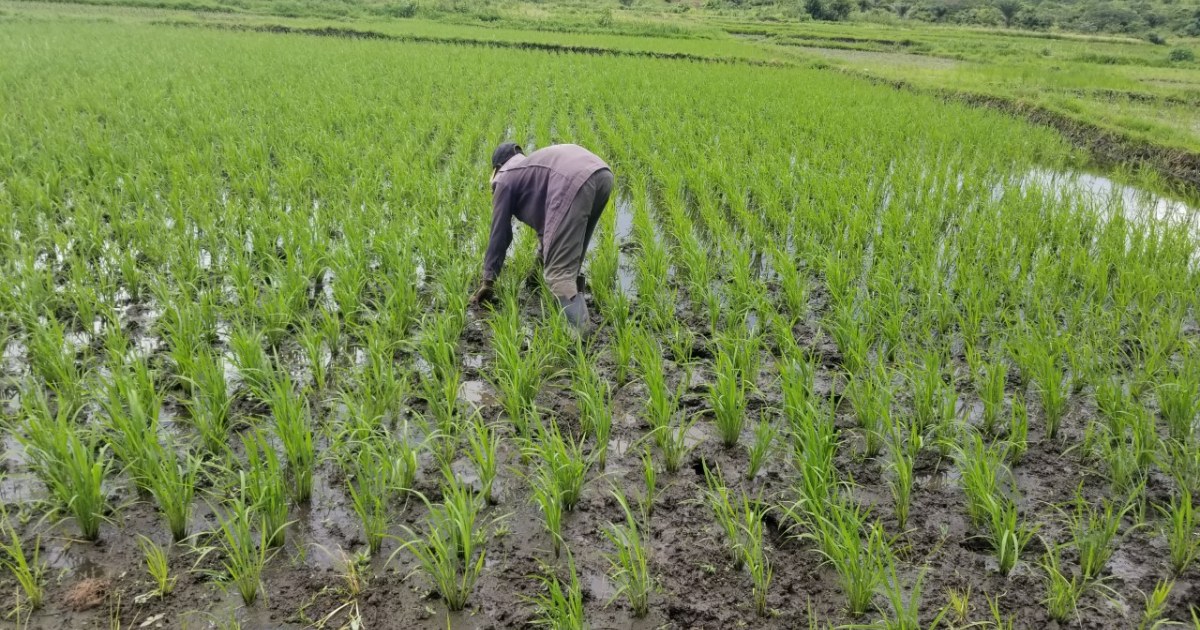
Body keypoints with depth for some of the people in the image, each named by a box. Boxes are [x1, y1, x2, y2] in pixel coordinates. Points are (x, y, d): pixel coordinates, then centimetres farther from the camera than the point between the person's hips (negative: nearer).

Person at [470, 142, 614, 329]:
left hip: (574, 182, -8)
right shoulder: (533, 169, 43)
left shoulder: (504, 178, 23)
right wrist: (542, 256, 68)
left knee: (559, 273, -9)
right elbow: (544, 217, 54)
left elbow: (499, 233, 23)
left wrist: (488, 281, 30)